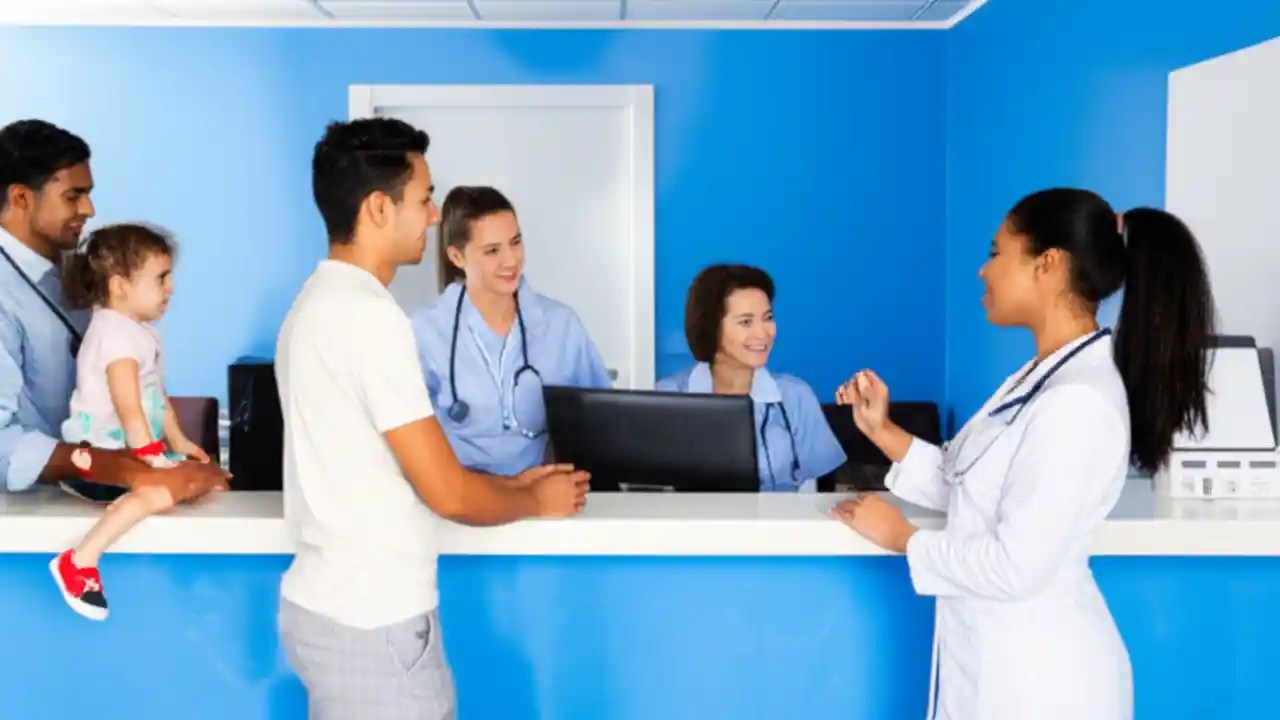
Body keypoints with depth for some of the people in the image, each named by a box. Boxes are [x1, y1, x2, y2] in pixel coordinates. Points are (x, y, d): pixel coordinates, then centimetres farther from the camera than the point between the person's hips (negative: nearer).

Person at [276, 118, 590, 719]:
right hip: (374, 622, -9)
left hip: (329, 605, 10)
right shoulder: (368, 314, -21)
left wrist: (510, 483, 15)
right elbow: (448, 493, -19)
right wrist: (536, 502, 0)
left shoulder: (318, 303, 10)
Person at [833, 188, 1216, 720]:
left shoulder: (1078, 401, -25)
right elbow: (968, 490, 8)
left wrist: (900, 537, -12)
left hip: (1036, 674, -8)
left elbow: (1014, 568, -25)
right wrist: (882, 432, 1)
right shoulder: (1040, 378, 5)